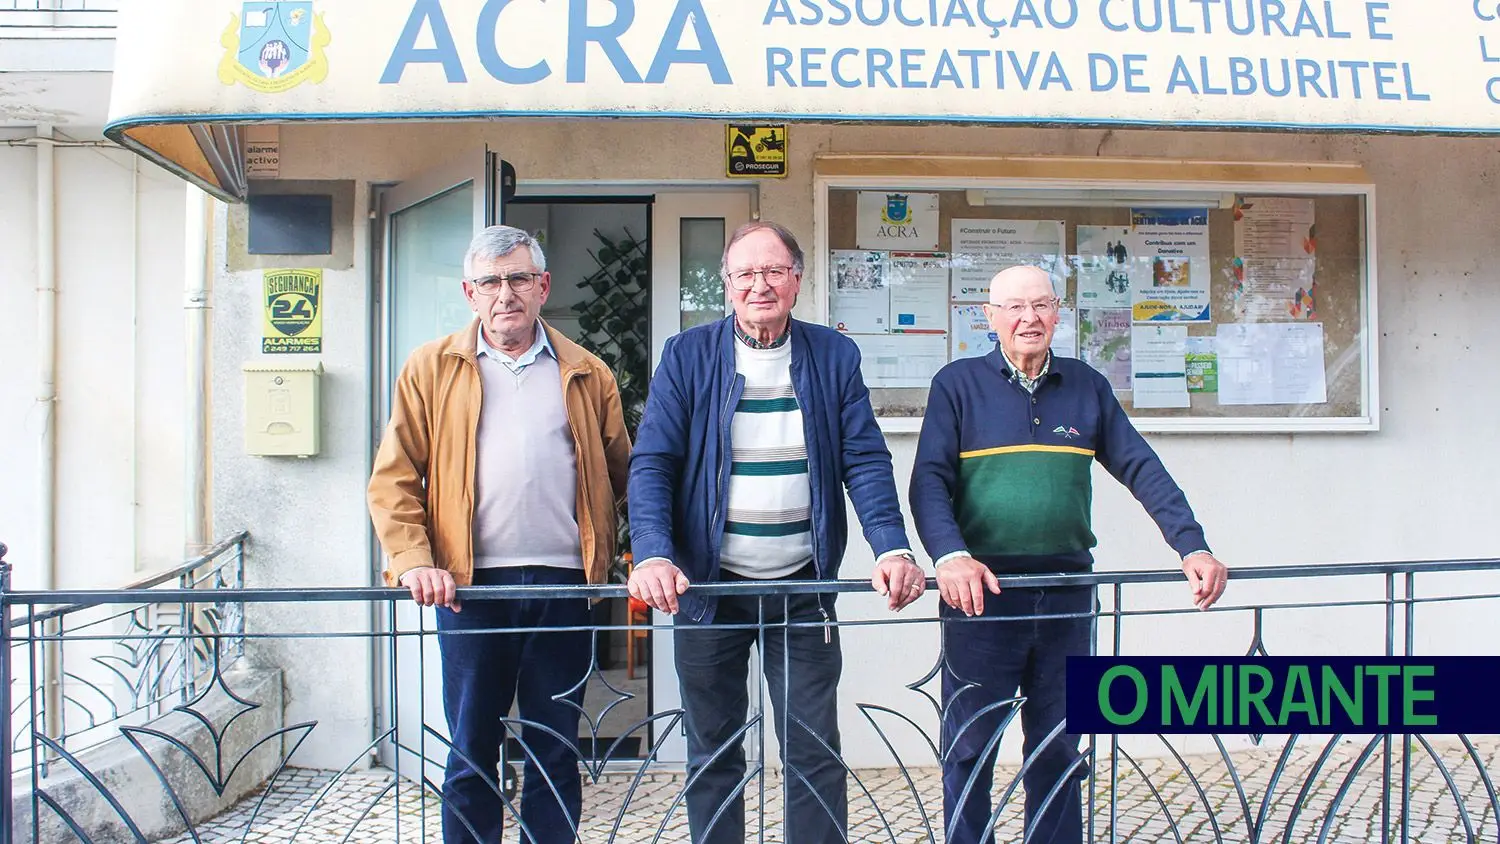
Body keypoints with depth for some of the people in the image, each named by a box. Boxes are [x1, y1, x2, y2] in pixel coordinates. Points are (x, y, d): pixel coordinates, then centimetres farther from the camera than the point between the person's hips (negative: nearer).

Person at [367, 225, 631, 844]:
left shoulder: (588, 374, 11)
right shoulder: (431, 369, 8)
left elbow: (619, 473, 15)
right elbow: (393, 477, 4)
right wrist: (412, 559, -9)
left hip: (563, 584, 1)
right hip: (470, 586, -1)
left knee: (556, 754, 10)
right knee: (471, 752, 8)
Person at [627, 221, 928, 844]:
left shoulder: (835, 356, 3)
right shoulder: (687, 355, -1)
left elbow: (866, 461, -1)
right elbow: (651, 463, -6)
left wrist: (893, 548, -17)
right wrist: (653, 556, -22)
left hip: (803, 588, 1)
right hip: (706, 586, 0)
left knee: (815, 756, 8)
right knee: (712, 756, 13)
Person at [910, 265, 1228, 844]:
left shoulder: (1087, 387, 10)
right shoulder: (958, 385, 1)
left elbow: (1142, 469, 7)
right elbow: (930, 480, -8)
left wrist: (1193, 547, -5)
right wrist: (949, 555, -24)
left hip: (1067, 594, 3)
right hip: (980, 594, -3)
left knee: (1059, 751, 13)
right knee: (969, 751, 4)